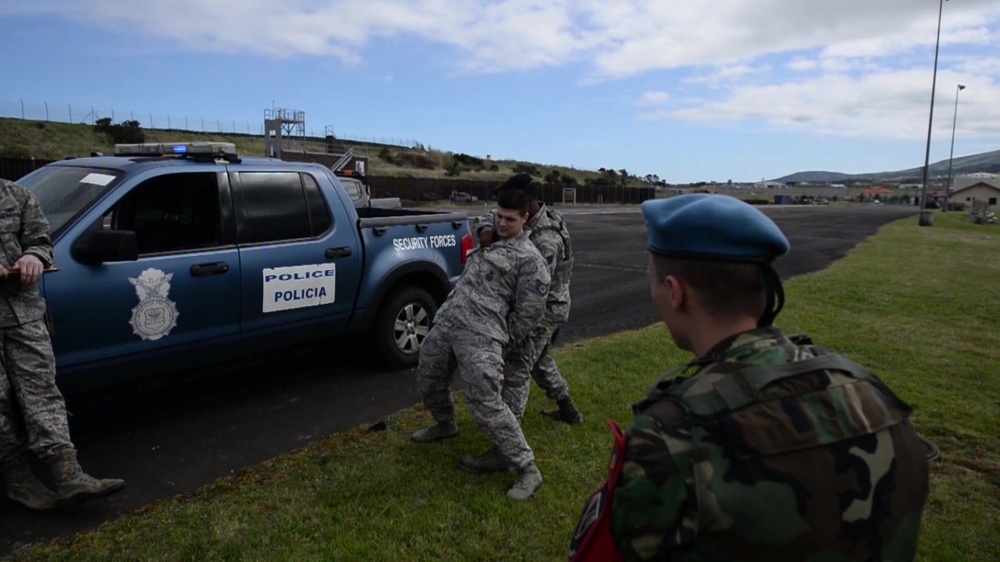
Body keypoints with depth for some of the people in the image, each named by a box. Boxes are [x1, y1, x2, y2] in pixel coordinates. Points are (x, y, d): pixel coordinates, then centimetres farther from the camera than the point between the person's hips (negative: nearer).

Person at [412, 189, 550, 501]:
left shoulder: (530, 259, -3)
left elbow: (529, 313, -4)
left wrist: (502, 343, 2)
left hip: (480, 334, -8)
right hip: (445, 321, 9)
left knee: (487, 405, -13)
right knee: (428, 380, 22)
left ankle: (527, 469, -1)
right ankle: (445, 424, 53)